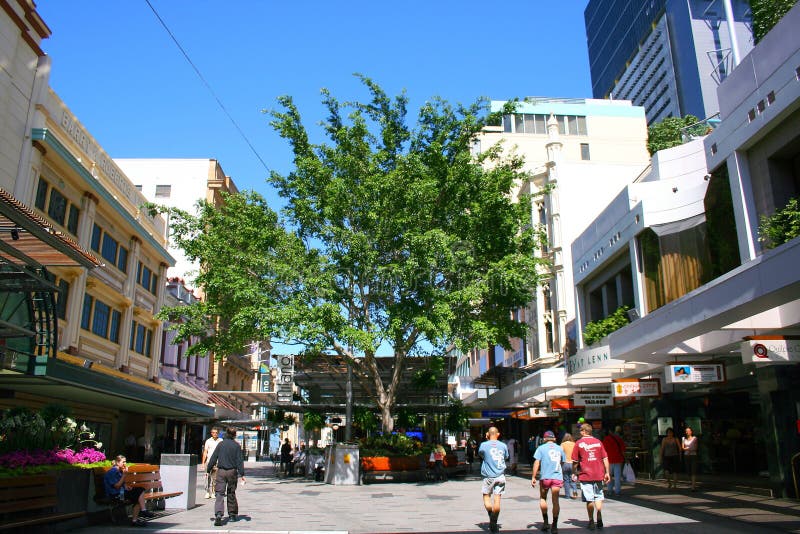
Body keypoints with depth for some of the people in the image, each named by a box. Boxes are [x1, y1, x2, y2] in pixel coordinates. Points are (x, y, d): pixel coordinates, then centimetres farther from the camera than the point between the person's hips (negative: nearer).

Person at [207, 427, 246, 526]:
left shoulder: (221, 444, 1)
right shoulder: (237, 446, -2)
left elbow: (213, 458, 2)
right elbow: (240, 461, -4)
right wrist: (242, 474, -2)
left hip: (221, 471, 0)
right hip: (232, 471, 0)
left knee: (220, 494, -3)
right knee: (231, 493, 14)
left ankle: (218, 515, -21)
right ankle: (232, 515, 24)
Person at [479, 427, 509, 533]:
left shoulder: (484, 445, -5)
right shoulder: (503, 445, 3)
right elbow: (506, 458, 16)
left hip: (488, 476, -2)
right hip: (500, 476, 2)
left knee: (486, 497, 10)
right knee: (497, 499, 4)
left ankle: (492, 519, -6)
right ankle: (494, 524, 7)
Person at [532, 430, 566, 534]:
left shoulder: (541, 448, 2)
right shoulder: (560, 449, 11)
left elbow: (537, 462, -5)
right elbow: (563, 463, 20)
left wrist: (533, 477, -2)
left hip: (545, 477, -2)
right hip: (558, 477, 2)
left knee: (542, 498, 16)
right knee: (555, 500, 4)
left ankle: (546, 522, 13)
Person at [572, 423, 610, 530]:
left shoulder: (579, 443, -4)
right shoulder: (598, 442, 4)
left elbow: (575, 461, -2)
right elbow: (605, 458, 4)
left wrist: (574, 473, 10)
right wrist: (607, 473, 10)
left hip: (585, 475, -3)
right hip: (599, 475, 3)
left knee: (589, 499, 4)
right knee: (598, 496, 14)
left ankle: (591, 521, 7)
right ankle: (599, 519, 7)